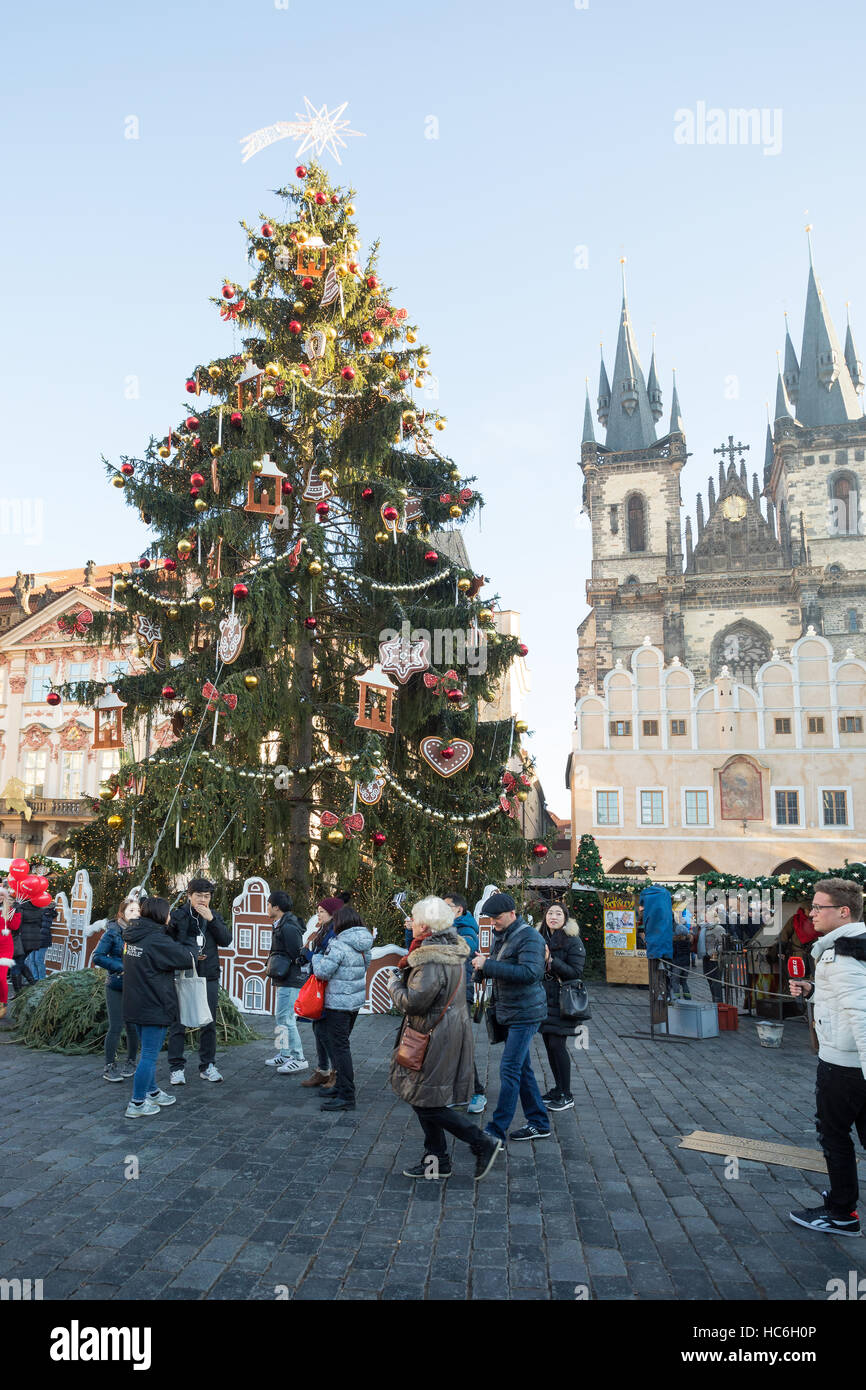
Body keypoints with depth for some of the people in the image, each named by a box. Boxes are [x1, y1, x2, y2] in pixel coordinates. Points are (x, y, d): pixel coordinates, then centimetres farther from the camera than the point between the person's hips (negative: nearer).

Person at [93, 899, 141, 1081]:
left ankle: (130, 1062, 24)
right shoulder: (113, 932, -8)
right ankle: (109, 1067, 11)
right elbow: (97, 957, -9)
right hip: (116, 987, -3)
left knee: (133, 1026, 7)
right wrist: (121, 968, -16)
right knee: (116, 1027, -2)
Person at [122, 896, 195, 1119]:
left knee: (148, 1052, 22)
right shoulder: (157, 940, -22)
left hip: (136, 1005, 9)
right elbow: (187, 958, -14)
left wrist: (186, 952, 5)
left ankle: (152, 1092, 35)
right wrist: (193, 948, 7)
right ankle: (137, 1104, 8)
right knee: (149, 1055, 1)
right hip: (154, 1007, -9)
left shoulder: (133, 937, 6)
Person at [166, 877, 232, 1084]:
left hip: (209, 977, 3)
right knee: (178, 1023, 2)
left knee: (208, 1024, 10)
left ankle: (207, 1066, 21)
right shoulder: (178, 915, -4)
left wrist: (211, 919, -16)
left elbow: (226, 940, -6)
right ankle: (176, 1068, 13)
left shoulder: (214, 916, 6)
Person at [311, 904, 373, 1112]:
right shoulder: (363, 945, 6)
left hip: (339, 1003, -9)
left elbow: (323, 971, -19)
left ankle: (346, 1096, -1)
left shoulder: (339, 945, -19)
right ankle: (341, 1086, 30)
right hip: (356, 1000, 9)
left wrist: (317, 957, 2)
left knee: (339, 1046, -3)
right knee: (341, 1044, 20)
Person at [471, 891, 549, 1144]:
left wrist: (488, 966, -29)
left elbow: (530, 972, -31)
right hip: (507, 1013, 9)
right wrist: (482, 966, -4)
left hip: (525, 1014, -9)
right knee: (522, 1068, 15)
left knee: (510, 1069, -8)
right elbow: (496, 970, 21)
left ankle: (497, 1131, -3)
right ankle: (539, 1123, 26)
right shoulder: (499, 936, 10)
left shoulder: (528, 937, -17)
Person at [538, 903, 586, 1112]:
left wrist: (551, 960, -23)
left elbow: (576, 972, -15)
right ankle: (558, 1089, 23)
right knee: (549, 1045, 10)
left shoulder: (573, 942, -8)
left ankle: (567, 1097, 3)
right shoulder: (542, 940, 12)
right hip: (545, 999, 7)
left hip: (562, 1001, -7)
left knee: (557, 1045, -7)